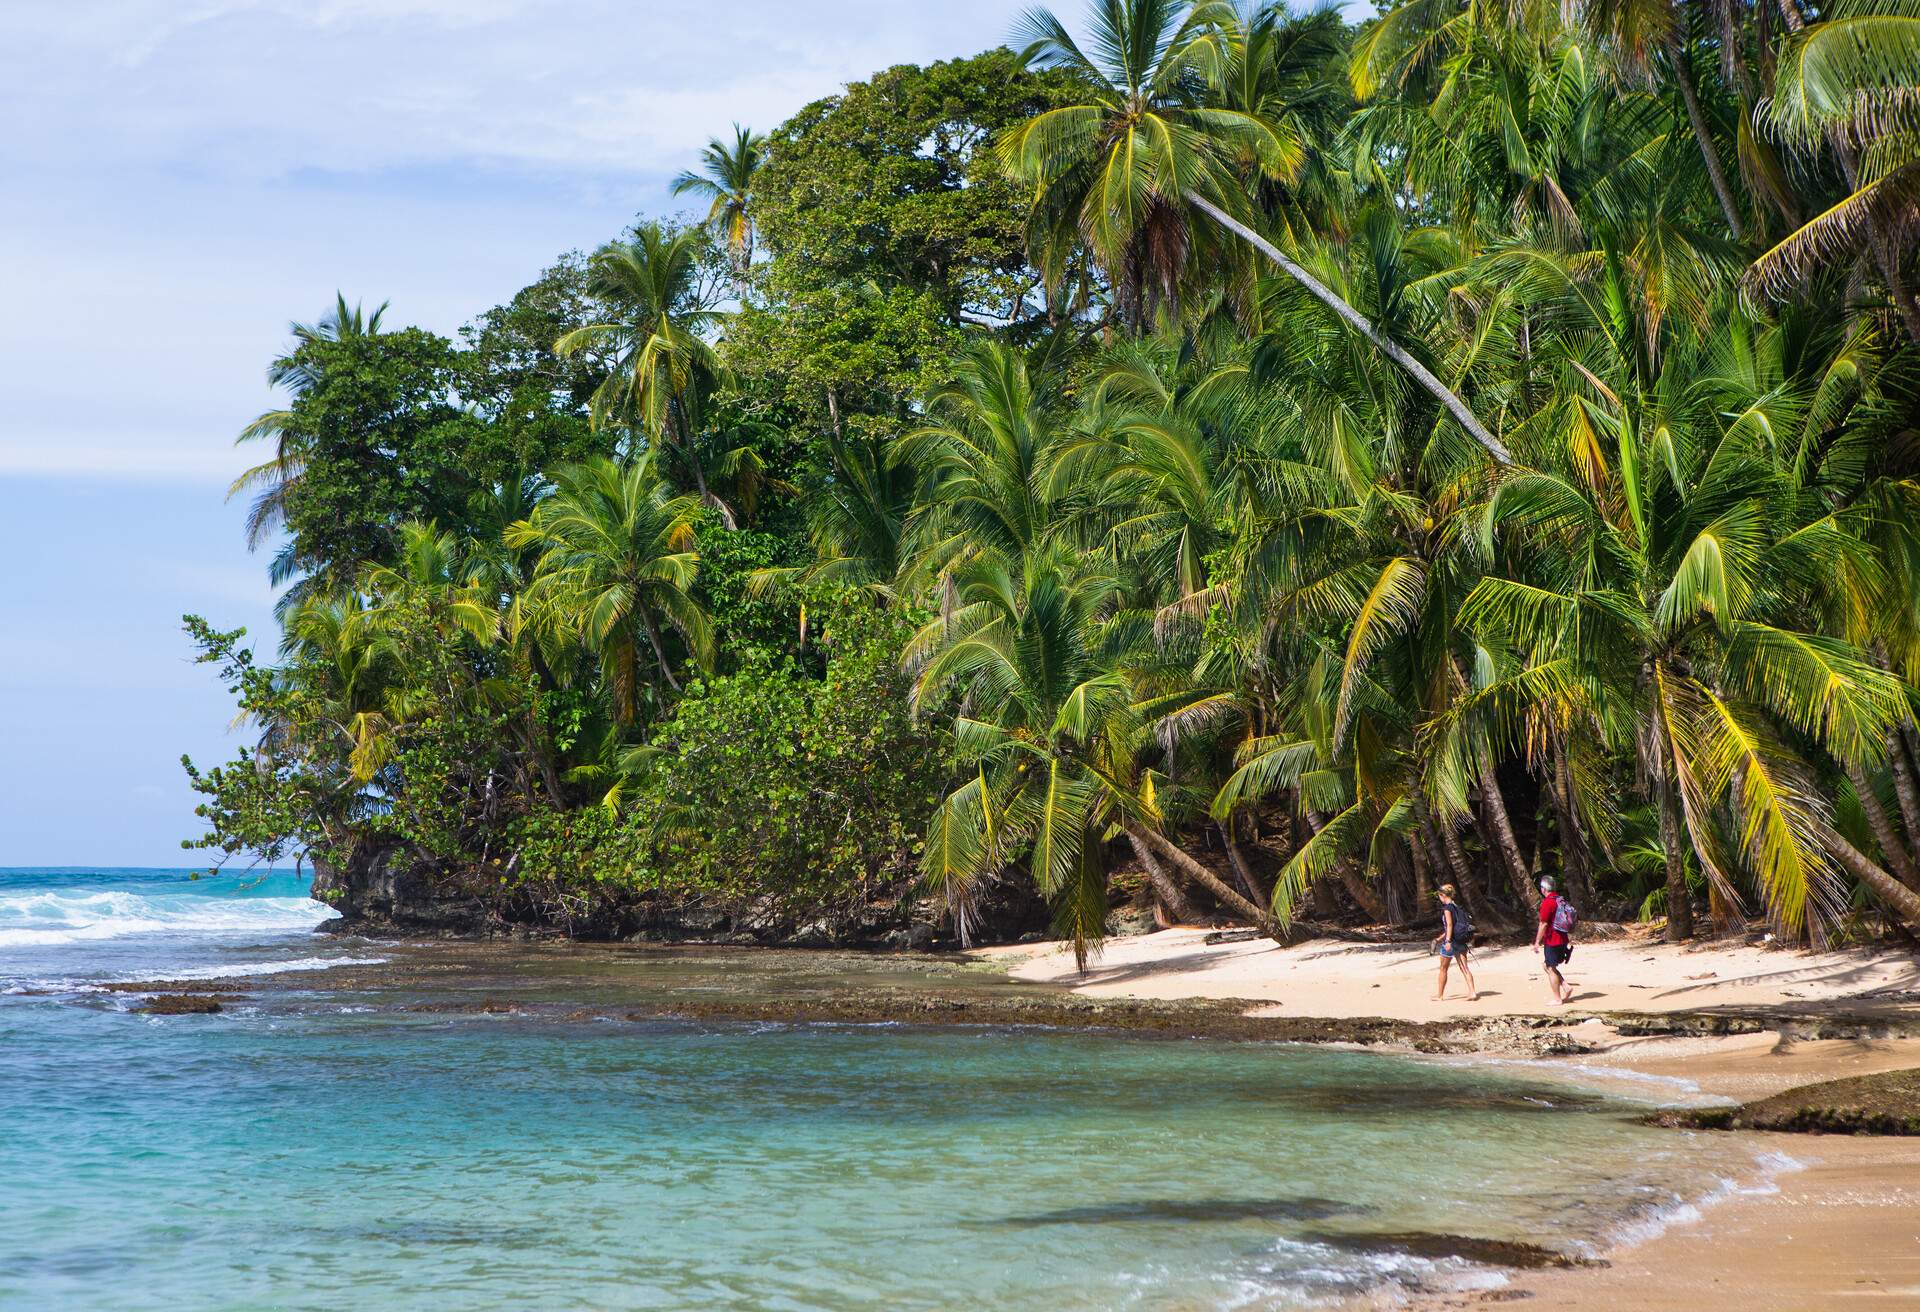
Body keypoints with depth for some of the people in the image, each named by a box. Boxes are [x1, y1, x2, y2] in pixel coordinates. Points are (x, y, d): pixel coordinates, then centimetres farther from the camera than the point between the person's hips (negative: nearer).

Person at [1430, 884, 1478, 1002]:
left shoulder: (1447, 907, -10)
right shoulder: (1457, 906, 15)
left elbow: (1449, 925, -20)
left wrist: (1447, 941, -25)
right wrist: (1440, 938, 32)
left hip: (1452, 940, -7)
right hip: (1461, 941, 7)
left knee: (1443, 969, 8)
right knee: (1464, 968, 2)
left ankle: (1439, 994, 17)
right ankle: (1473, 992, -9)